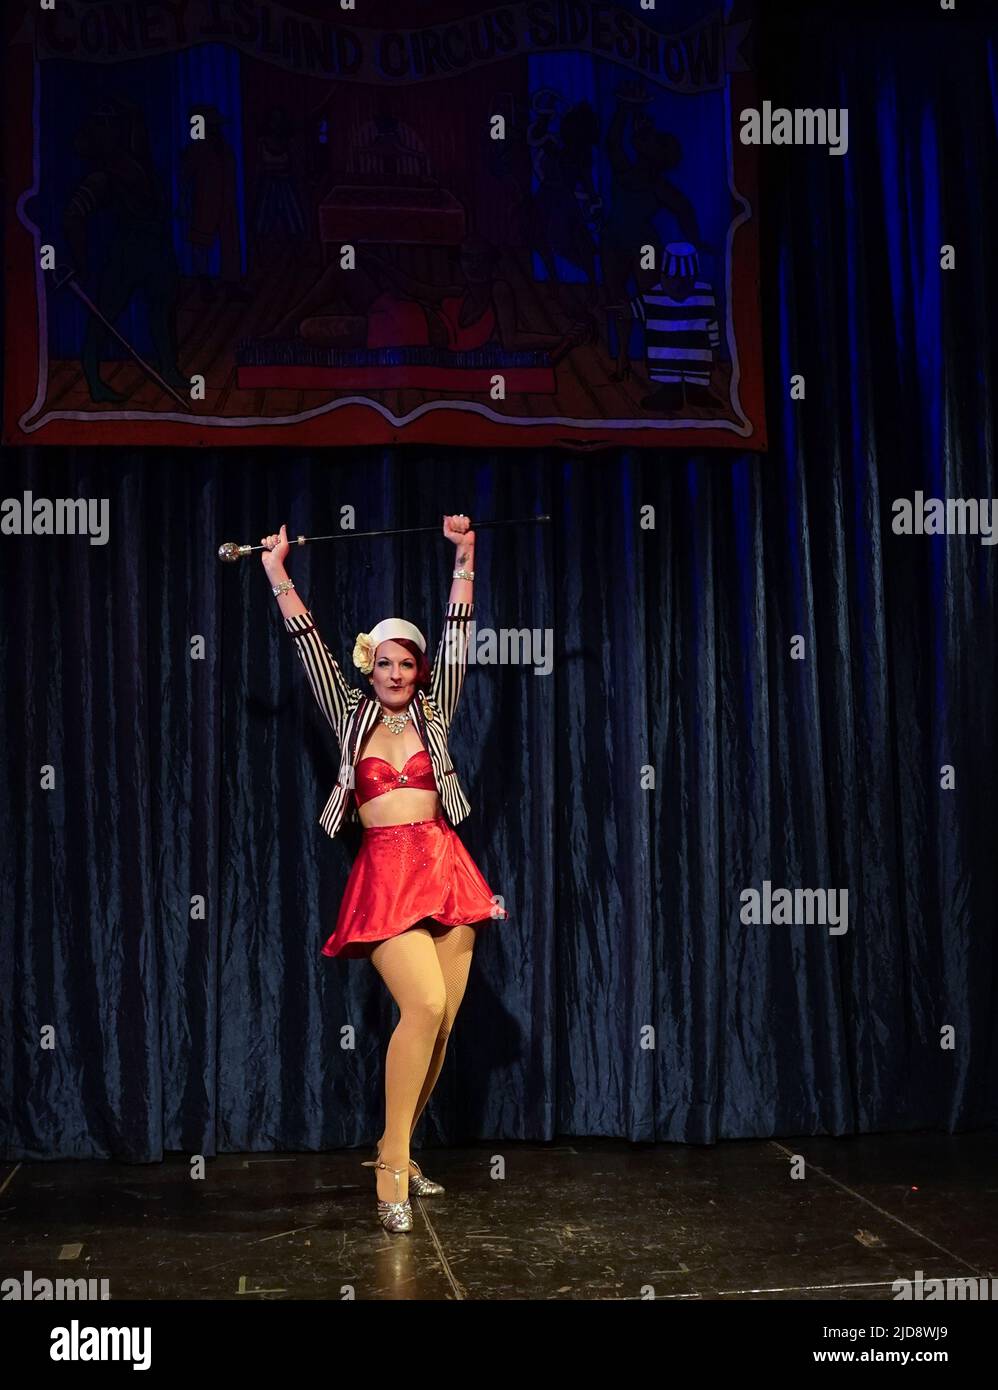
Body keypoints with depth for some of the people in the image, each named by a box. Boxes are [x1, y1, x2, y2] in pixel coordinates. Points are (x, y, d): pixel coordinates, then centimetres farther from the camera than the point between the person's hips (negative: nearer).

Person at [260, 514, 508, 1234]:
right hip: (384, 875, -3)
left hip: (444, 868, 3)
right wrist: (278, 573, 5)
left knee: (441, 1020, 0)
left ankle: (396, 1149, 16)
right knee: (424, 1003, -22)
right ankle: (393, 1162, -13)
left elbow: (456, 638, 9)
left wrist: (464, 559, 6)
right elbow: (312, 647, 8)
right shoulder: (351, 716, 11)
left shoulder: (433, 712, 13)